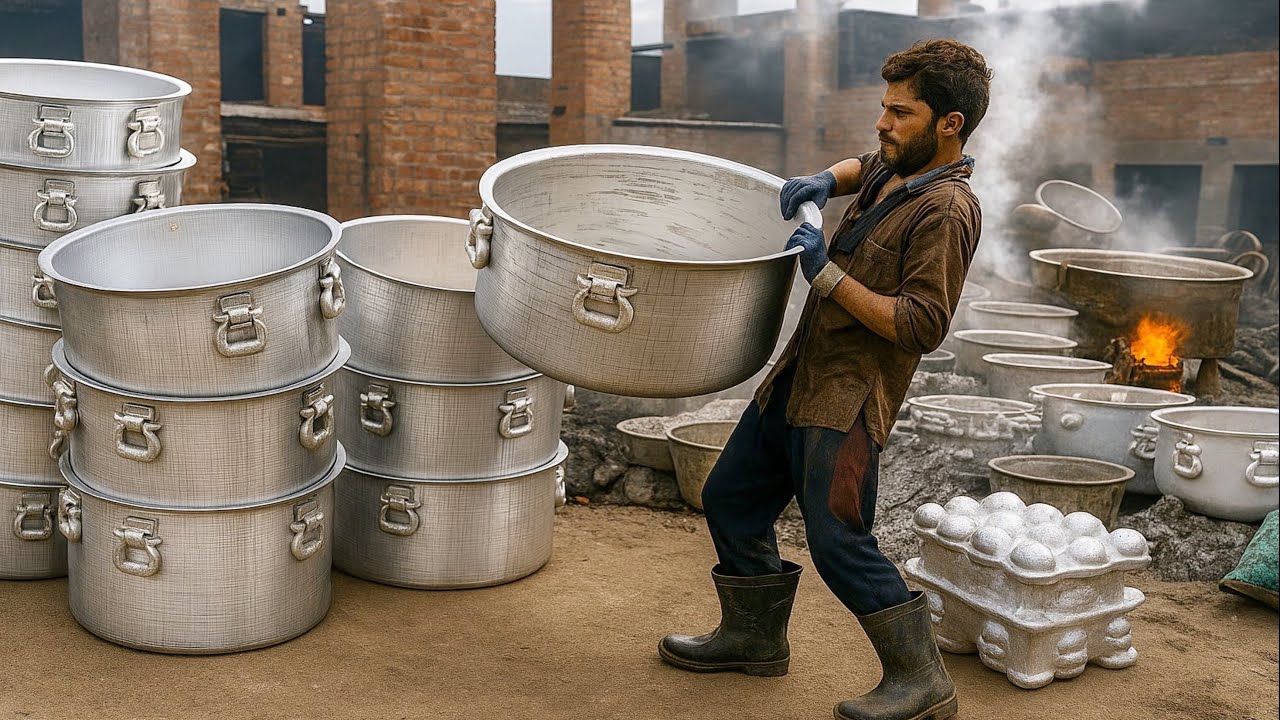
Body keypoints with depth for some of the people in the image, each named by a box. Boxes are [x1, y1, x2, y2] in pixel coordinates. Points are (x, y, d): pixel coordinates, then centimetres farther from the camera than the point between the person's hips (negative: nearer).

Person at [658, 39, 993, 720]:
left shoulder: (946, 210, -16)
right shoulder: (892, 171, 11)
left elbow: (920, 326, -23)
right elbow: (862, 165, 37)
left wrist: (826, 274, -21)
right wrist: (826, 179, 13)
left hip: (849, 398, -10)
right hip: (798, 376, 10)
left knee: (837, 541, -10)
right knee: (730, 498, 16)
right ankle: (753, 637, 33)